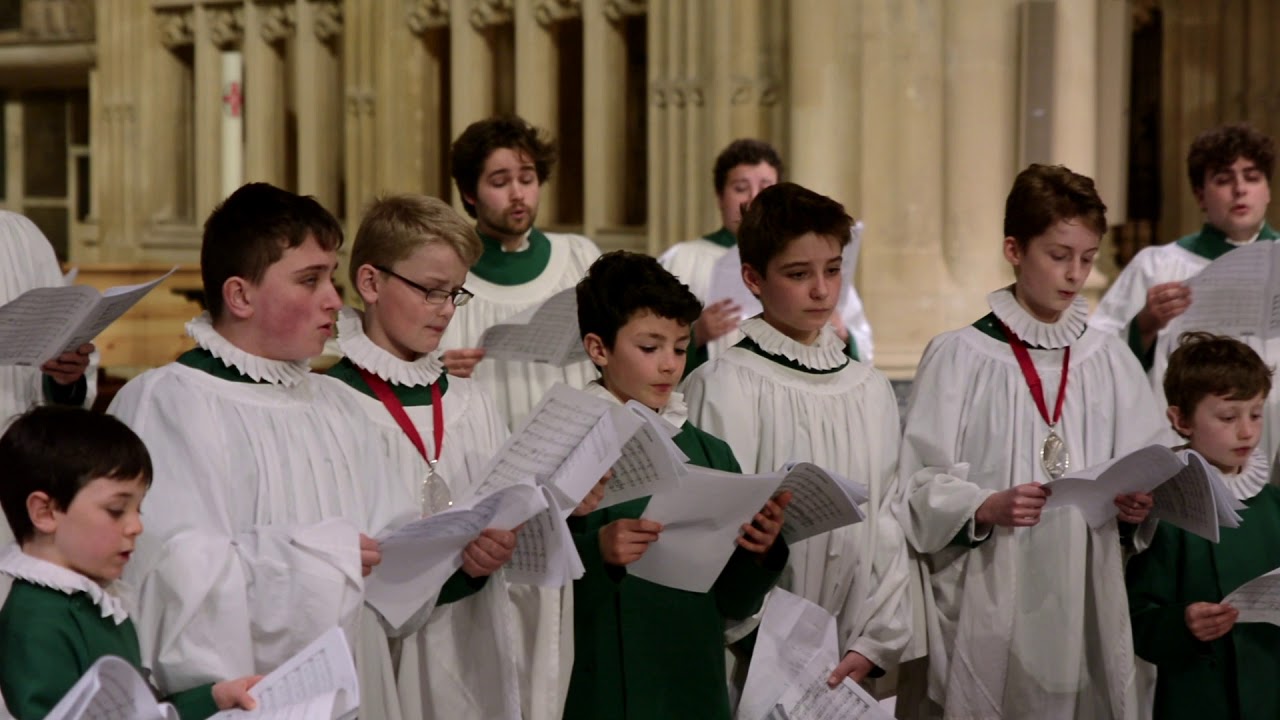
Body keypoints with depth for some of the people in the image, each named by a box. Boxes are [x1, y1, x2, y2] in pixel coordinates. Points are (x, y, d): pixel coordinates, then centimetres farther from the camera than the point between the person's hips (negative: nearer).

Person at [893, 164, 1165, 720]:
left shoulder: (1110, 361, 9)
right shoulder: (959, 357, -3)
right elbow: (919, 486, -6)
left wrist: (1137, 506, -9)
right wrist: (986, 507, -21)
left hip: (1085, 597, 3)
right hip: (986, 605, -3)